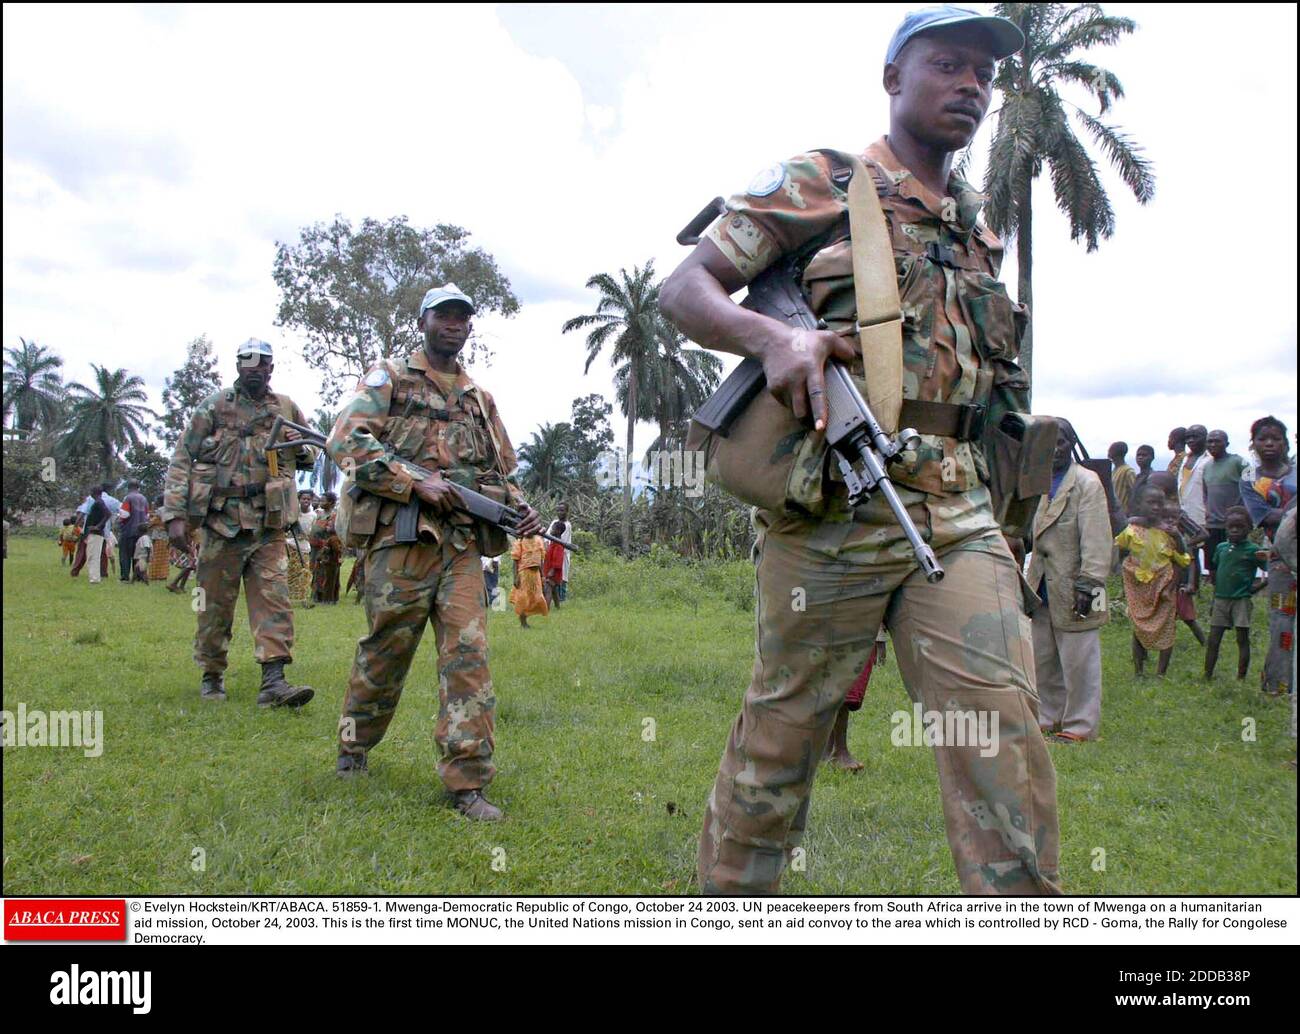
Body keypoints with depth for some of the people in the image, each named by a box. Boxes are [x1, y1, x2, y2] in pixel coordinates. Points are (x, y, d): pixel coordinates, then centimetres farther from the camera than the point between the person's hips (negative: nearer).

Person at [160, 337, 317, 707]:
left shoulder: (287, 409, 10)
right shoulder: (214, 407, 2)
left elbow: (311, 456, 23)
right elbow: (182, 459, -1)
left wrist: (301, 449, -2)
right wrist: (174, 514, -9)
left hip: (268, 527, 2)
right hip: (221, 523, -2)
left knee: (273, 600, -7)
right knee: (215, 605, 7)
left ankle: (273, 681, -10)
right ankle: (212, 676, 22)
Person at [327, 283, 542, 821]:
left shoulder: (479, 398, 22)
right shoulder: (388, 378, 8)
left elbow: (501, 471, 27)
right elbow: (346, 442, -6)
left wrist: (519, 507, 6)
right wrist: (418, 483, -14)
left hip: (463, 542, 4)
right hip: (400, 536, -3)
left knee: (468, 655, -6)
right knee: (386, 649, 5)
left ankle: (468, 782, -4)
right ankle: (355, 746, 30)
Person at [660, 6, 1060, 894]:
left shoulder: (978, 229, 21)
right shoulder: (817, 185, 4)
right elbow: (684, 289, -2)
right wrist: (772, 336, -21)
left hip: (960, 519, 5)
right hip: (833, 513, -5)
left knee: (1006, 738, -6)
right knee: (782, 738, 5)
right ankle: (727, 898, 24)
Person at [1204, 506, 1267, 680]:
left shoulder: (1253, 550, -5)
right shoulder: (1221, 547, 8)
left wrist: (1259, 584, -11)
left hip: (1241, 599, -4)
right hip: (1221, 599, 4)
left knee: (1243, 639, 0)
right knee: (1213, 639, 4)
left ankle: (1241, 678, 5)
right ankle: (1207, 676, 8)